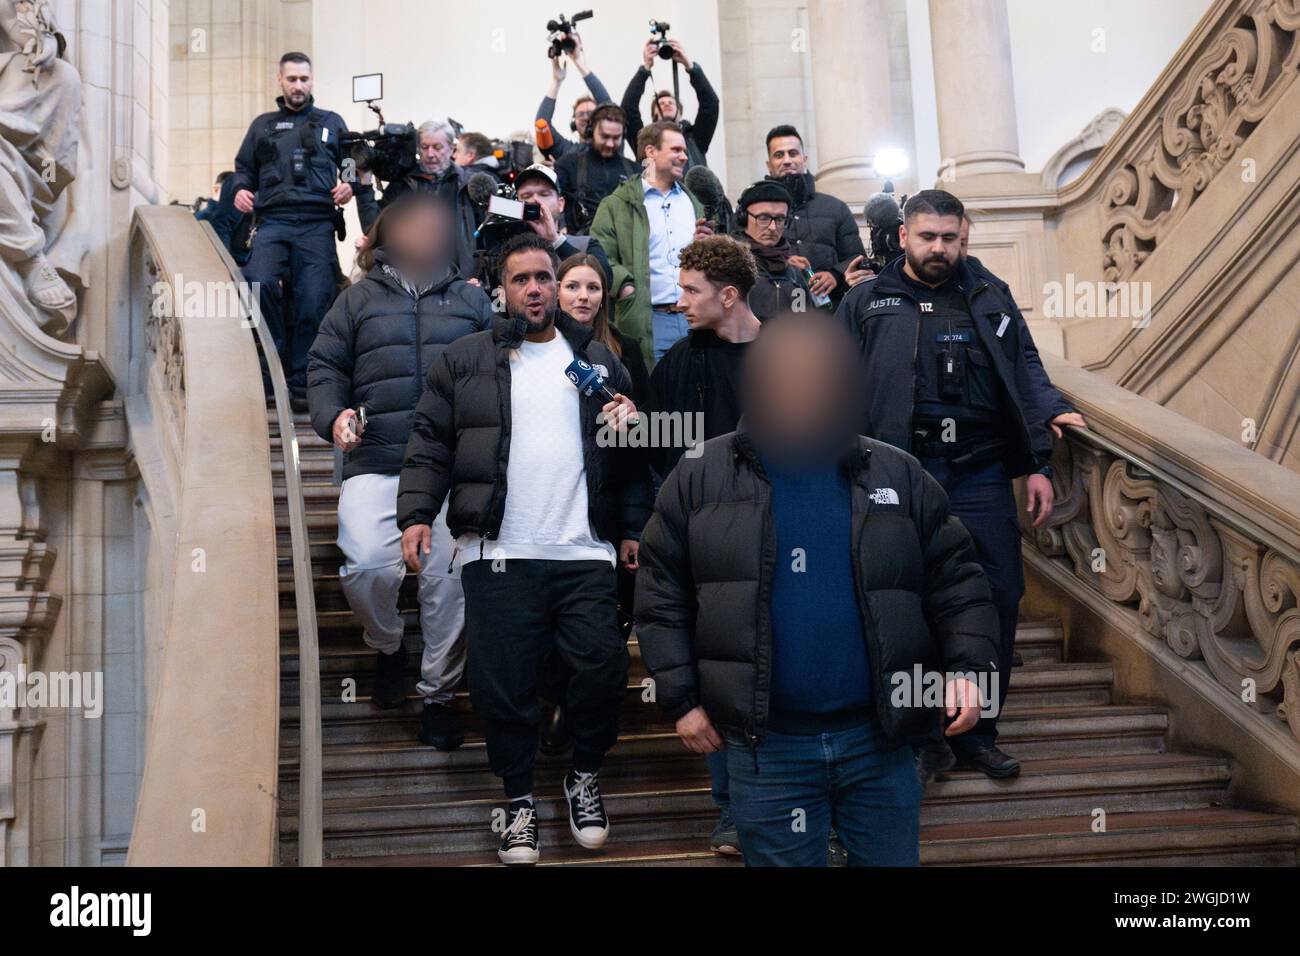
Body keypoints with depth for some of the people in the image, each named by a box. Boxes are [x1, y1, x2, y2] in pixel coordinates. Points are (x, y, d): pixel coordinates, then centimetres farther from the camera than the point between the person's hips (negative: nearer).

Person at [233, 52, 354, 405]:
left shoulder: (331, 123, 20)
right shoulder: (263, 125, 23)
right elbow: (245, 167, 23)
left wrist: (349, 186, -5)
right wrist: (241, 189, 1)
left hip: (317, 224, -1)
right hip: (273, 221, 1)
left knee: (314, 301, -10)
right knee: (258, 284, -25)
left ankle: (300, 383, -1)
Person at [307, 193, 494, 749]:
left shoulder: (472, 300, 18)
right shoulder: (359, 300, 15)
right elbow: (325, 368, 13)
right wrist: (332, 415, -6)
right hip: (376, 461, -1)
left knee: (450, 578, -4)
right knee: (367, 566, -20)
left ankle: (438, 695, 13)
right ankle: (387, 647, 12)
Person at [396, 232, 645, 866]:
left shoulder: (598, 361, 15)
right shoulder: (463, 360, 9)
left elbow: (629, 456, 18)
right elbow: (430, 443, 5)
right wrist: (416, 513, -6)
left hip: (584, 553, 1)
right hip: (498, 555, -1)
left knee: (603, 669, -4)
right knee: (502, 686, 2)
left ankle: (584, 776, 23)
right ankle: (519, 799, 23)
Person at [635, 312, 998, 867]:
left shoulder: (898, 475, 3)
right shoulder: (701, 477, -1)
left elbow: (955, 578, 6)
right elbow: (663, 594, 2)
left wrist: (966, 667, -7)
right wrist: (681, 700, -2)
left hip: (880, 739, 2)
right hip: (766, 744, -1)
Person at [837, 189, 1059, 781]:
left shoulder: (988, 301, 13)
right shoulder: (865, 303, 6)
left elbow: (1020, 387, 14)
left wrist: (1038, 467, 7)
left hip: (979, 480, 2)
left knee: (997, 600, 2)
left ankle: (978, 734, 17)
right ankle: (923, 737, 16)